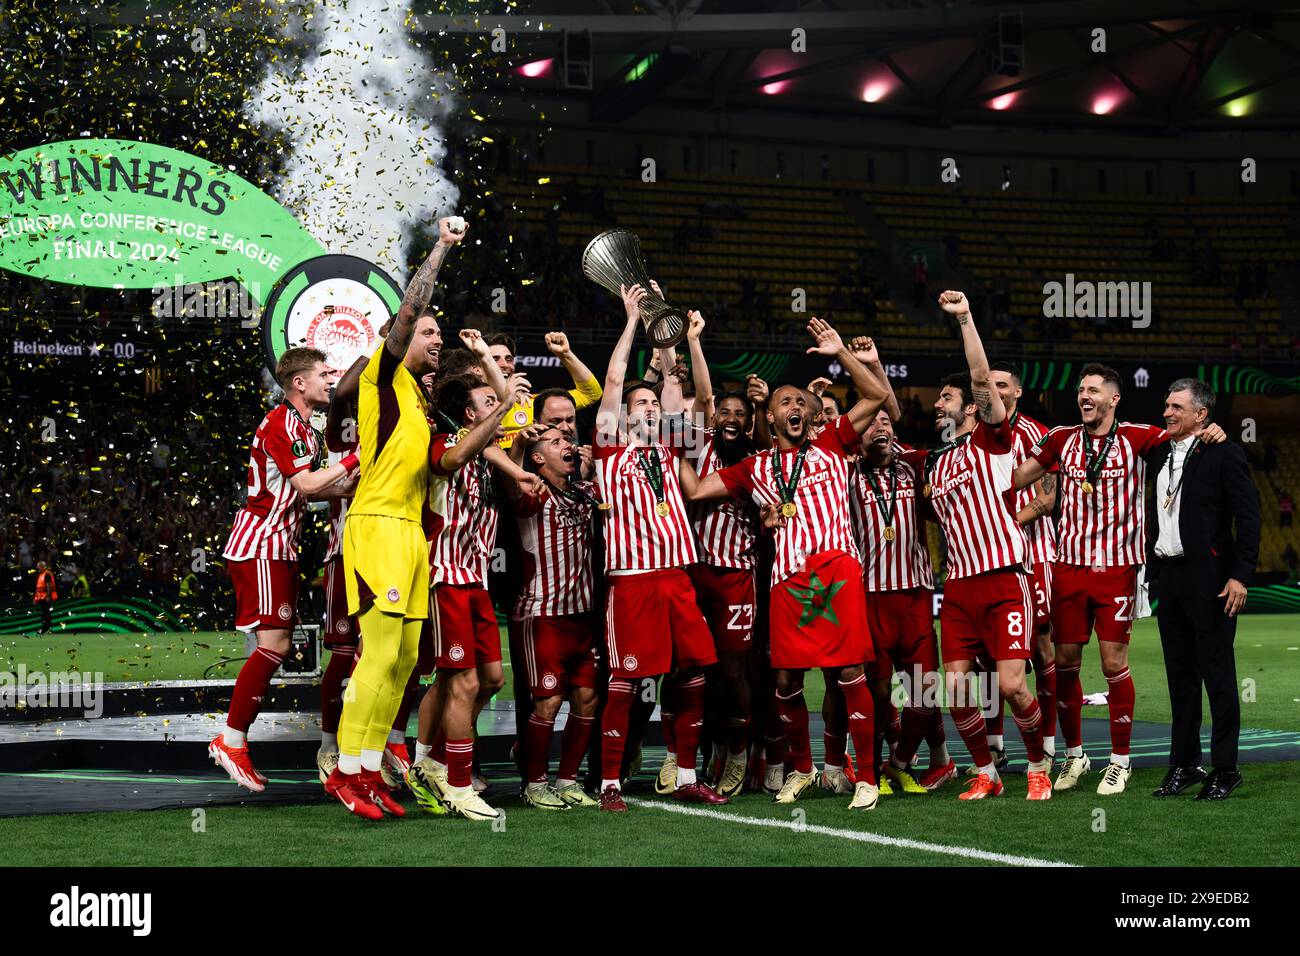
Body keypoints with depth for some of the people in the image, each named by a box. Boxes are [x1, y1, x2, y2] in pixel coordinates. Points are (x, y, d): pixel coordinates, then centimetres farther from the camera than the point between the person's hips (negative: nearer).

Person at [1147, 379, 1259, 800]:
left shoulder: (1224, 454, -7)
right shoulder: (1161, 456, 13)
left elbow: (1248, 517, -11)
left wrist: (1240, 575, -16)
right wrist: (1153, 570, 11)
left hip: (1209, 580, -7)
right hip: (1168, 576, 7)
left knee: (1217, 674, -1)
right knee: (1180, 675, 11)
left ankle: (1225, 769, 5)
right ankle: (1184, 764, 18)